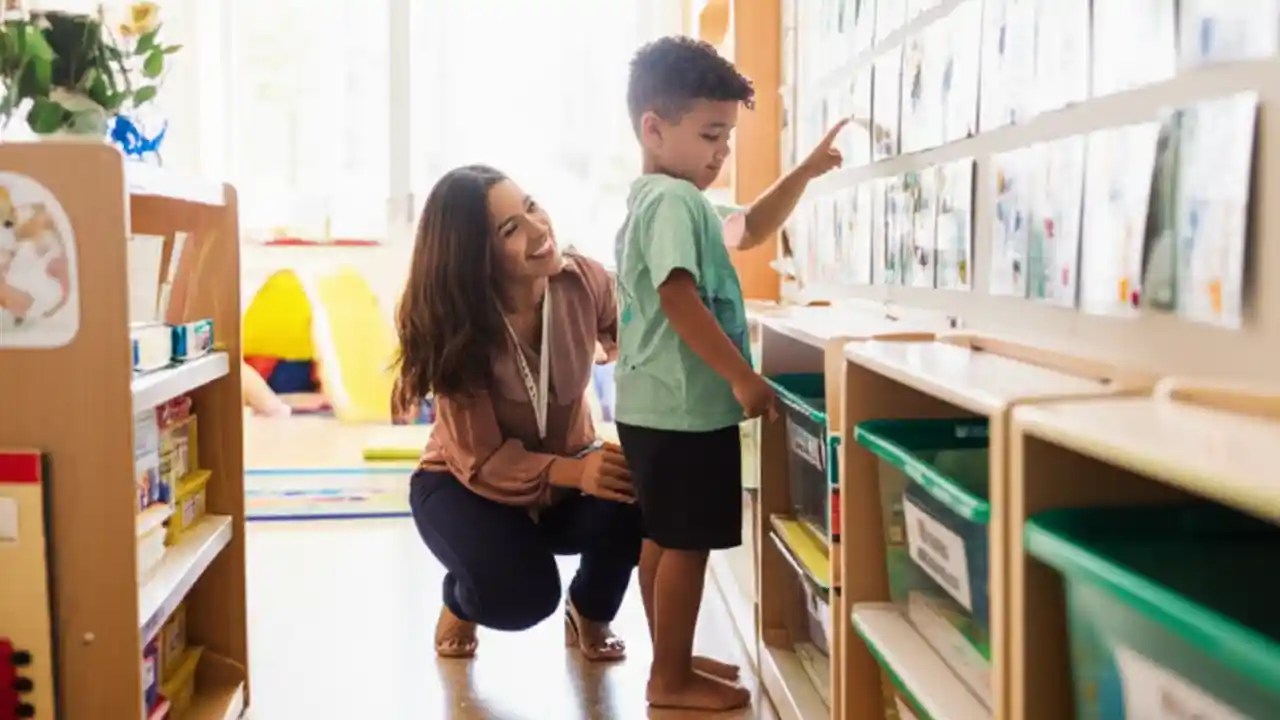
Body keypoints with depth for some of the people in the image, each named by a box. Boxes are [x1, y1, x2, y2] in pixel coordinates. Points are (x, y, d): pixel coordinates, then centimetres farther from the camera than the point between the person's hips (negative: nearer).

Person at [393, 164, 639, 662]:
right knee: (523, 598, -31)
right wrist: (574, 471, -44)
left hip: (568, 476, 3)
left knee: (633, 503, -31)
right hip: (467, 484, -3)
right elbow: (479, 459, -27)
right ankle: (461, 601, 11)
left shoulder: (584, 281, -20)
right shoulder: (457, 325, -27)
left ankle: (589, 613, 5)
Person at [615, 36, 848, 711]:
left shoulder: (663, 198, 17)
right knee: (686, 544, -2)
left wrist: (806, 171, 16)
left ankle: (671, 665, 28)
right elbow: (681, 301, -26)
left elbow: (750, 229, 24)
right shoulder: (674, 201, -17)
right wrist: (742, 378, -24)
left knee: (662, 539, 16)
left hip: (659, 407, 11)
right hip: (685, 409, -11)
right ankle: (672, 679, 8)